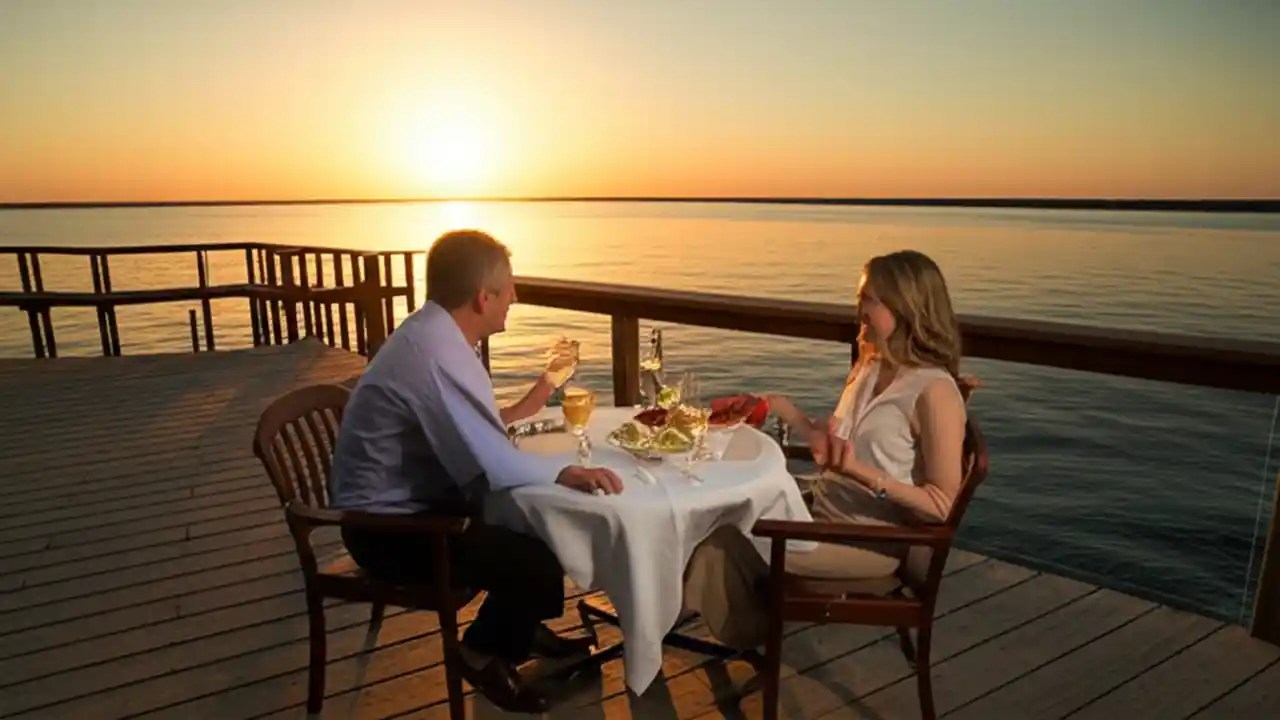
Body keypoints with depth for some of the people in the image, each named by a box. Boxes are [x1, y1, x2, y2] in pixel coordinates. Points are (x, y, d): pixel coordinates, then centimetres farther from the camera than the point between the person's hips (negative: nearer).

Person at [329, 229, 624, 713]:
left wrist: (519, 411, 14)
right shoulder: (432, 351, -28)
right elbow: (487, 461, -32)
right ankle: (484, 652, 8)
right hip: (390, 527, -10)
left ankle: (521, 627, 25)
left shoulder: (434, 333, 3)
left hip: (412, 502, 10)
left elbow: (465, 431, 14)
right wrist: (565, 472, -27)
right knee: (538, 561, -19)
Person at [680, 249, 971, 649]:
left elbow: (941, 504, -20)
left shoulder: (934, 392, -20)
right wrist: (787, 411, 2)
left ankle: (746, 637, 23)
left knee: (724, 543, -9)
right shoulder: (869, 368, 4)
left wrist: (862, 473, -32)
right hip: (826, 510, 8)